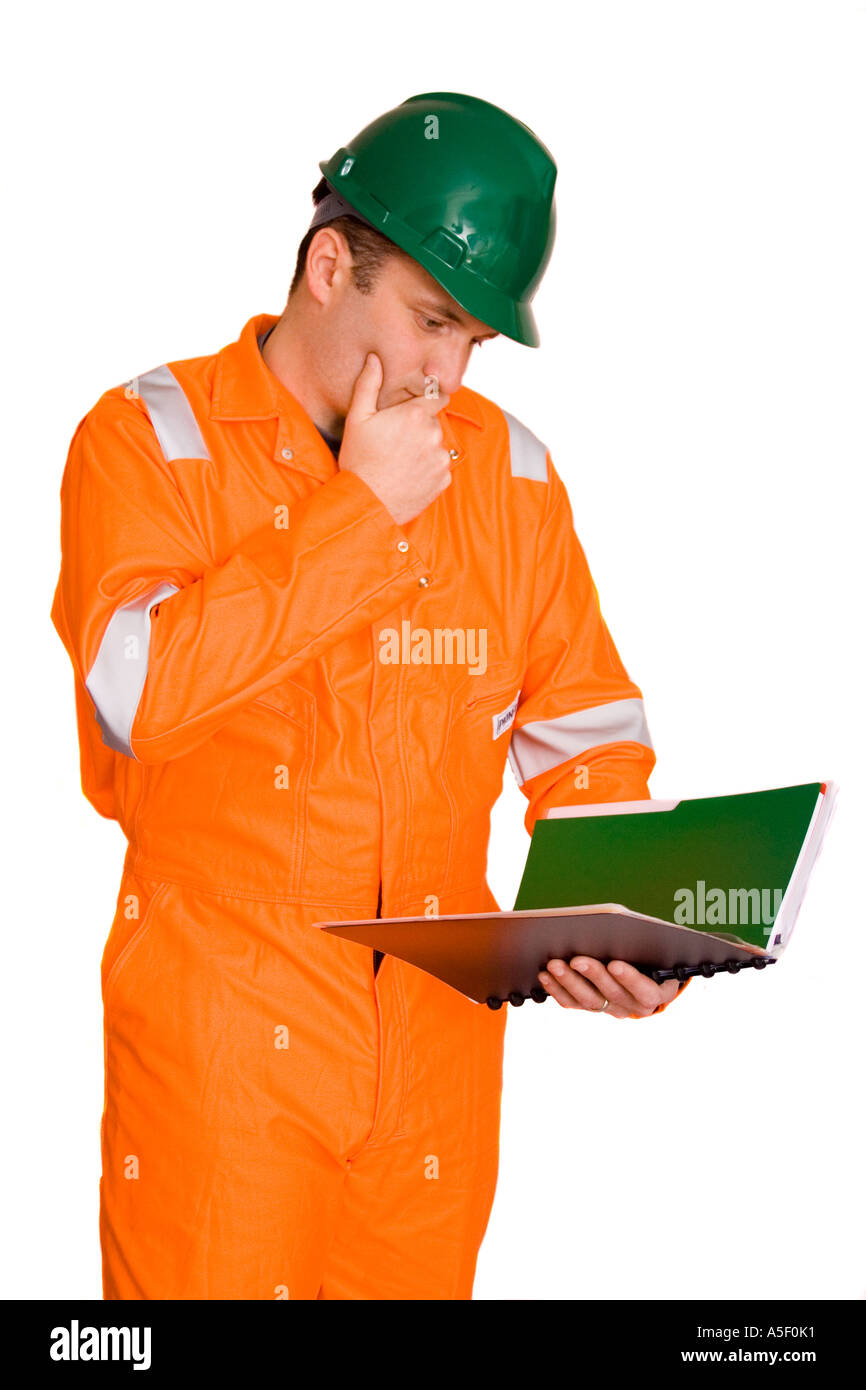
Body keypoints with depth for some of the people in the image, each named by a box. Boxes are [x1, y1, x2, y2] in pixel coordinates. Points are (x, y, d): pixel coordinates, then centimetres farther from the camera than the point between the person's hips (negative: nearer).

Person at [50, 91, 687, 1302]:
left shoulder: (507, 464, 7)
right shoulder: (148, 438, -5)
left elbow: (584, 726, 10)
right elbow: (139, 688, -21)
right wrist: (359, 510, -16)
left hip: (440, 1026, 4)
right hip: (219, 1034, -4)